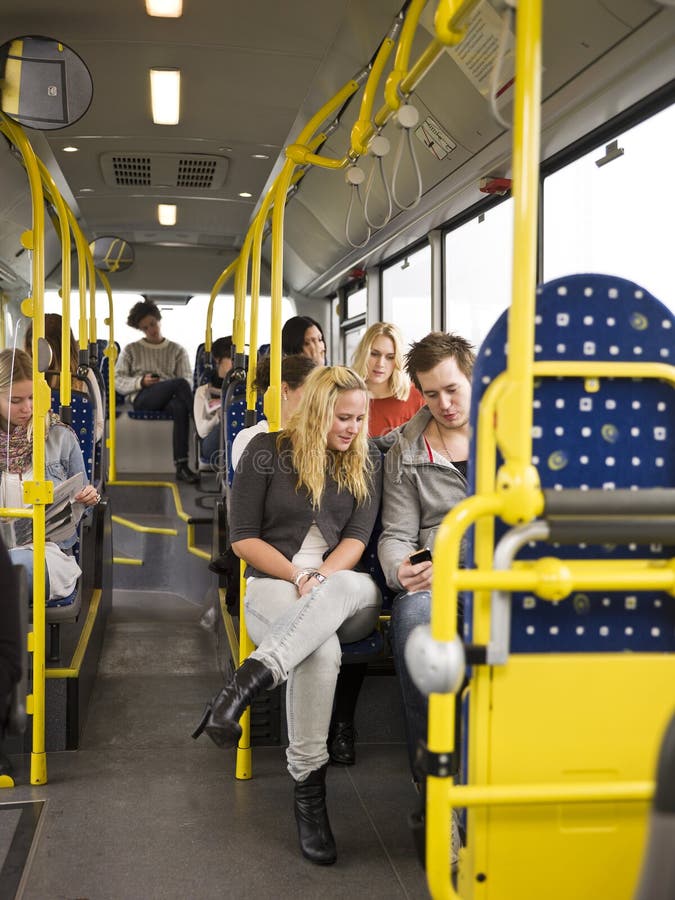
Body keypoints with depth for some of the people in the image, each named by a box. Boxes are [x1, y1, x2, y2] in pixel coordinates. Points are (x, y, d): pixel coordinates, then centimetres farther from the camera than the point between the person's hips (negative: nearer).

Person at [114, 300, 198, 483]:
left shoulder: (177, 350, 21)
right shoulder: (131, 350, 19)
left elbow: (188, 380, 10)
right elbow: (118, 381, 10)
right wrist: (141, 382, -9)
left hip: (169, 399, 1)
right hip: (142, 399, -1)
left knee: (180, 406, -40)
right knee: (180, 383, -34)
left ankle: (181, 466, -45)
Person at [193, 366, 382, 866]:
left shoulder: (364, 464, 14)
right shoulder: (268, 452, 5)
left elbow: (356, 539, 4)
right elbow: (244, 537, 2)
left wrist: (321, 577, -16)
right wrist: (299, 576, -11)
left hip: (345, 591, 2)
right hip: (274, 586, -2)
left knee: (348, 587, -41)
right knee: (319, 648, -39)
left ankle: (244, 685, -50)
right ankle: (309, 794, -32)